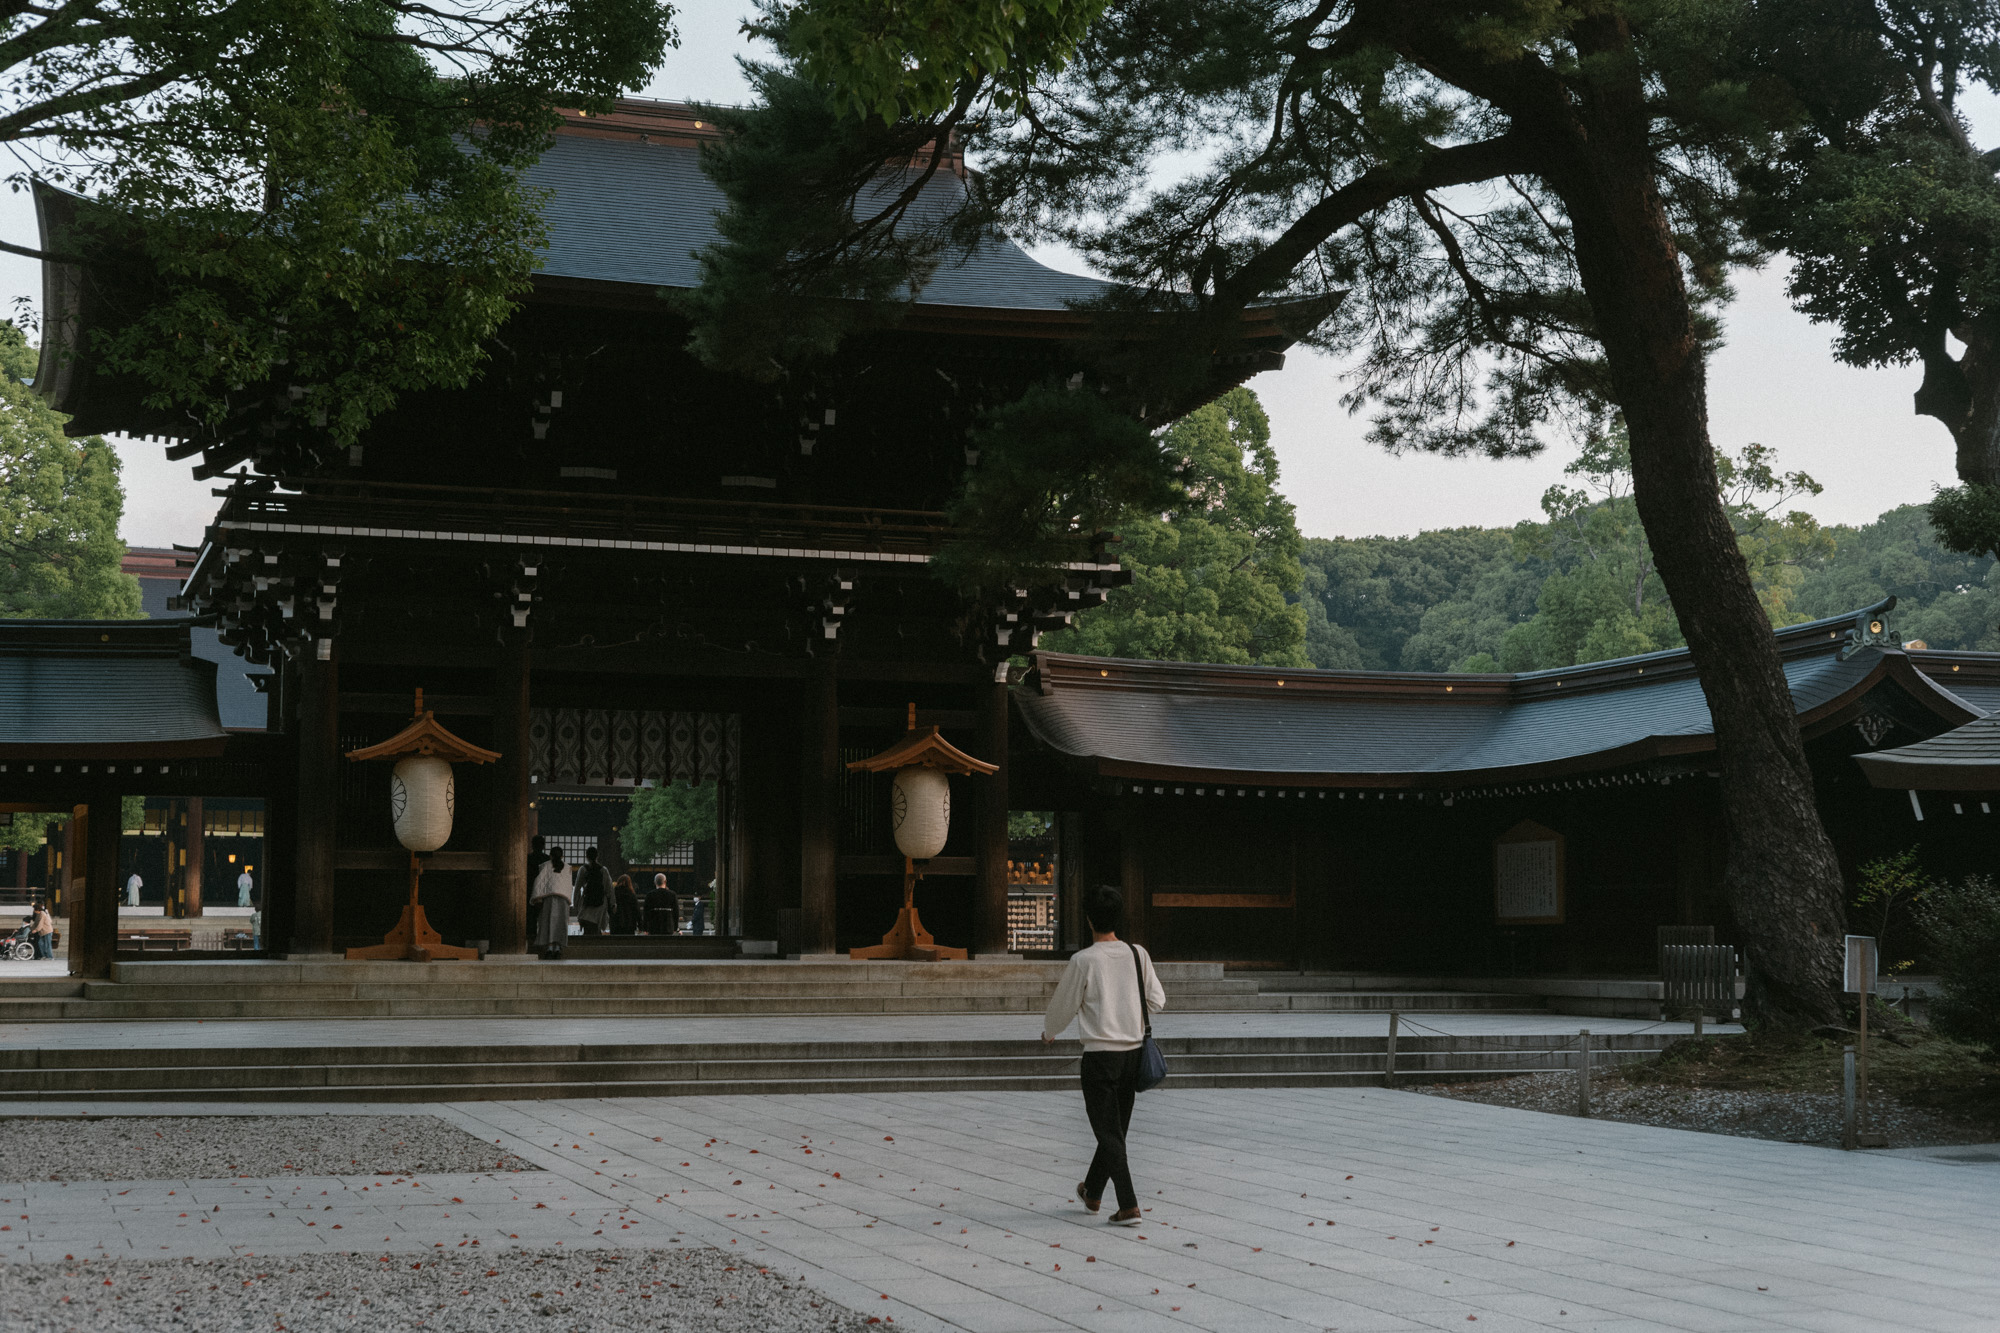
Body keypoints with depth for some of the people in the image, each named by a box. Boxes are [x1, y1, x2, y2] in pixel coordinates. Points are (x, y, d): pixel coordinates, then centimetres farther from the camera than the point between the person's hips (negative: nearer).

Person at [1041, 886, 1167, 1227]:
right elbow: (1157, 1001, 7)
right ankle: (1092, 1191, 35)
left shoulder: (1083, 960, -11)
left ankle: (1128, 1205, -9)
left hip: (1100, 1055, -5)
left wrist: (1048, 1032, 19)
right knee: (1116, 1128, 18)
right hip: (1133, 1051, 5)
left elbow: (1064, 1005, -1)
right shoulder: (1138, 955, 0)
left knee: (1109, 1133, -1)